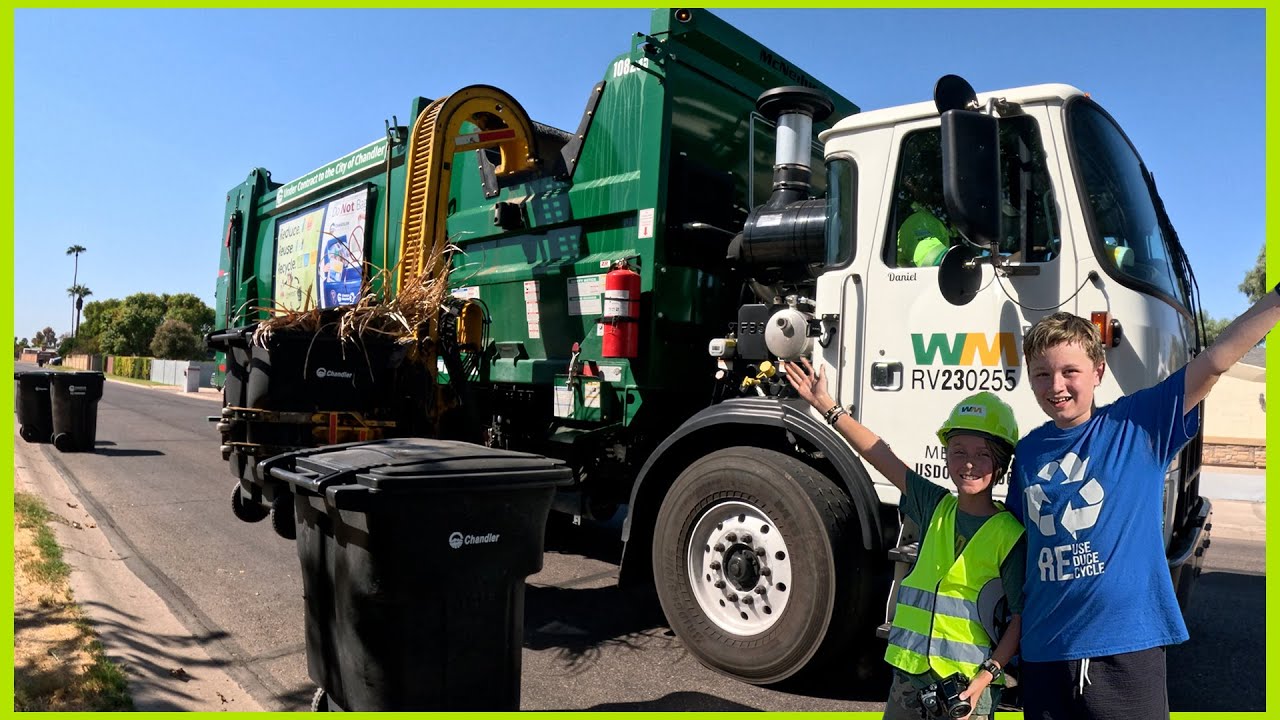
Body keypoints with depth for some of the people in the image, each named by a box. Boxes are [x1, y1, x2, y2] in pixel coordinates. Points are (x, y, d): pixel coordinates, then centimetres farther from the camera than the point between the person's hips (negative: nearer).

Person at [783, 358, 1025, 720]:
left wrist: (987, 675, -15)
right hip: (910, 673, 4)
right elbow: (880, 455, 0)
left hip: (968, 682, -4)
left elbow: (1021, 617, -7)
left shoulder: (1010, 534, -9)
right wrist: (826, 405, -1)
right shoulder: (936, 506, 2)